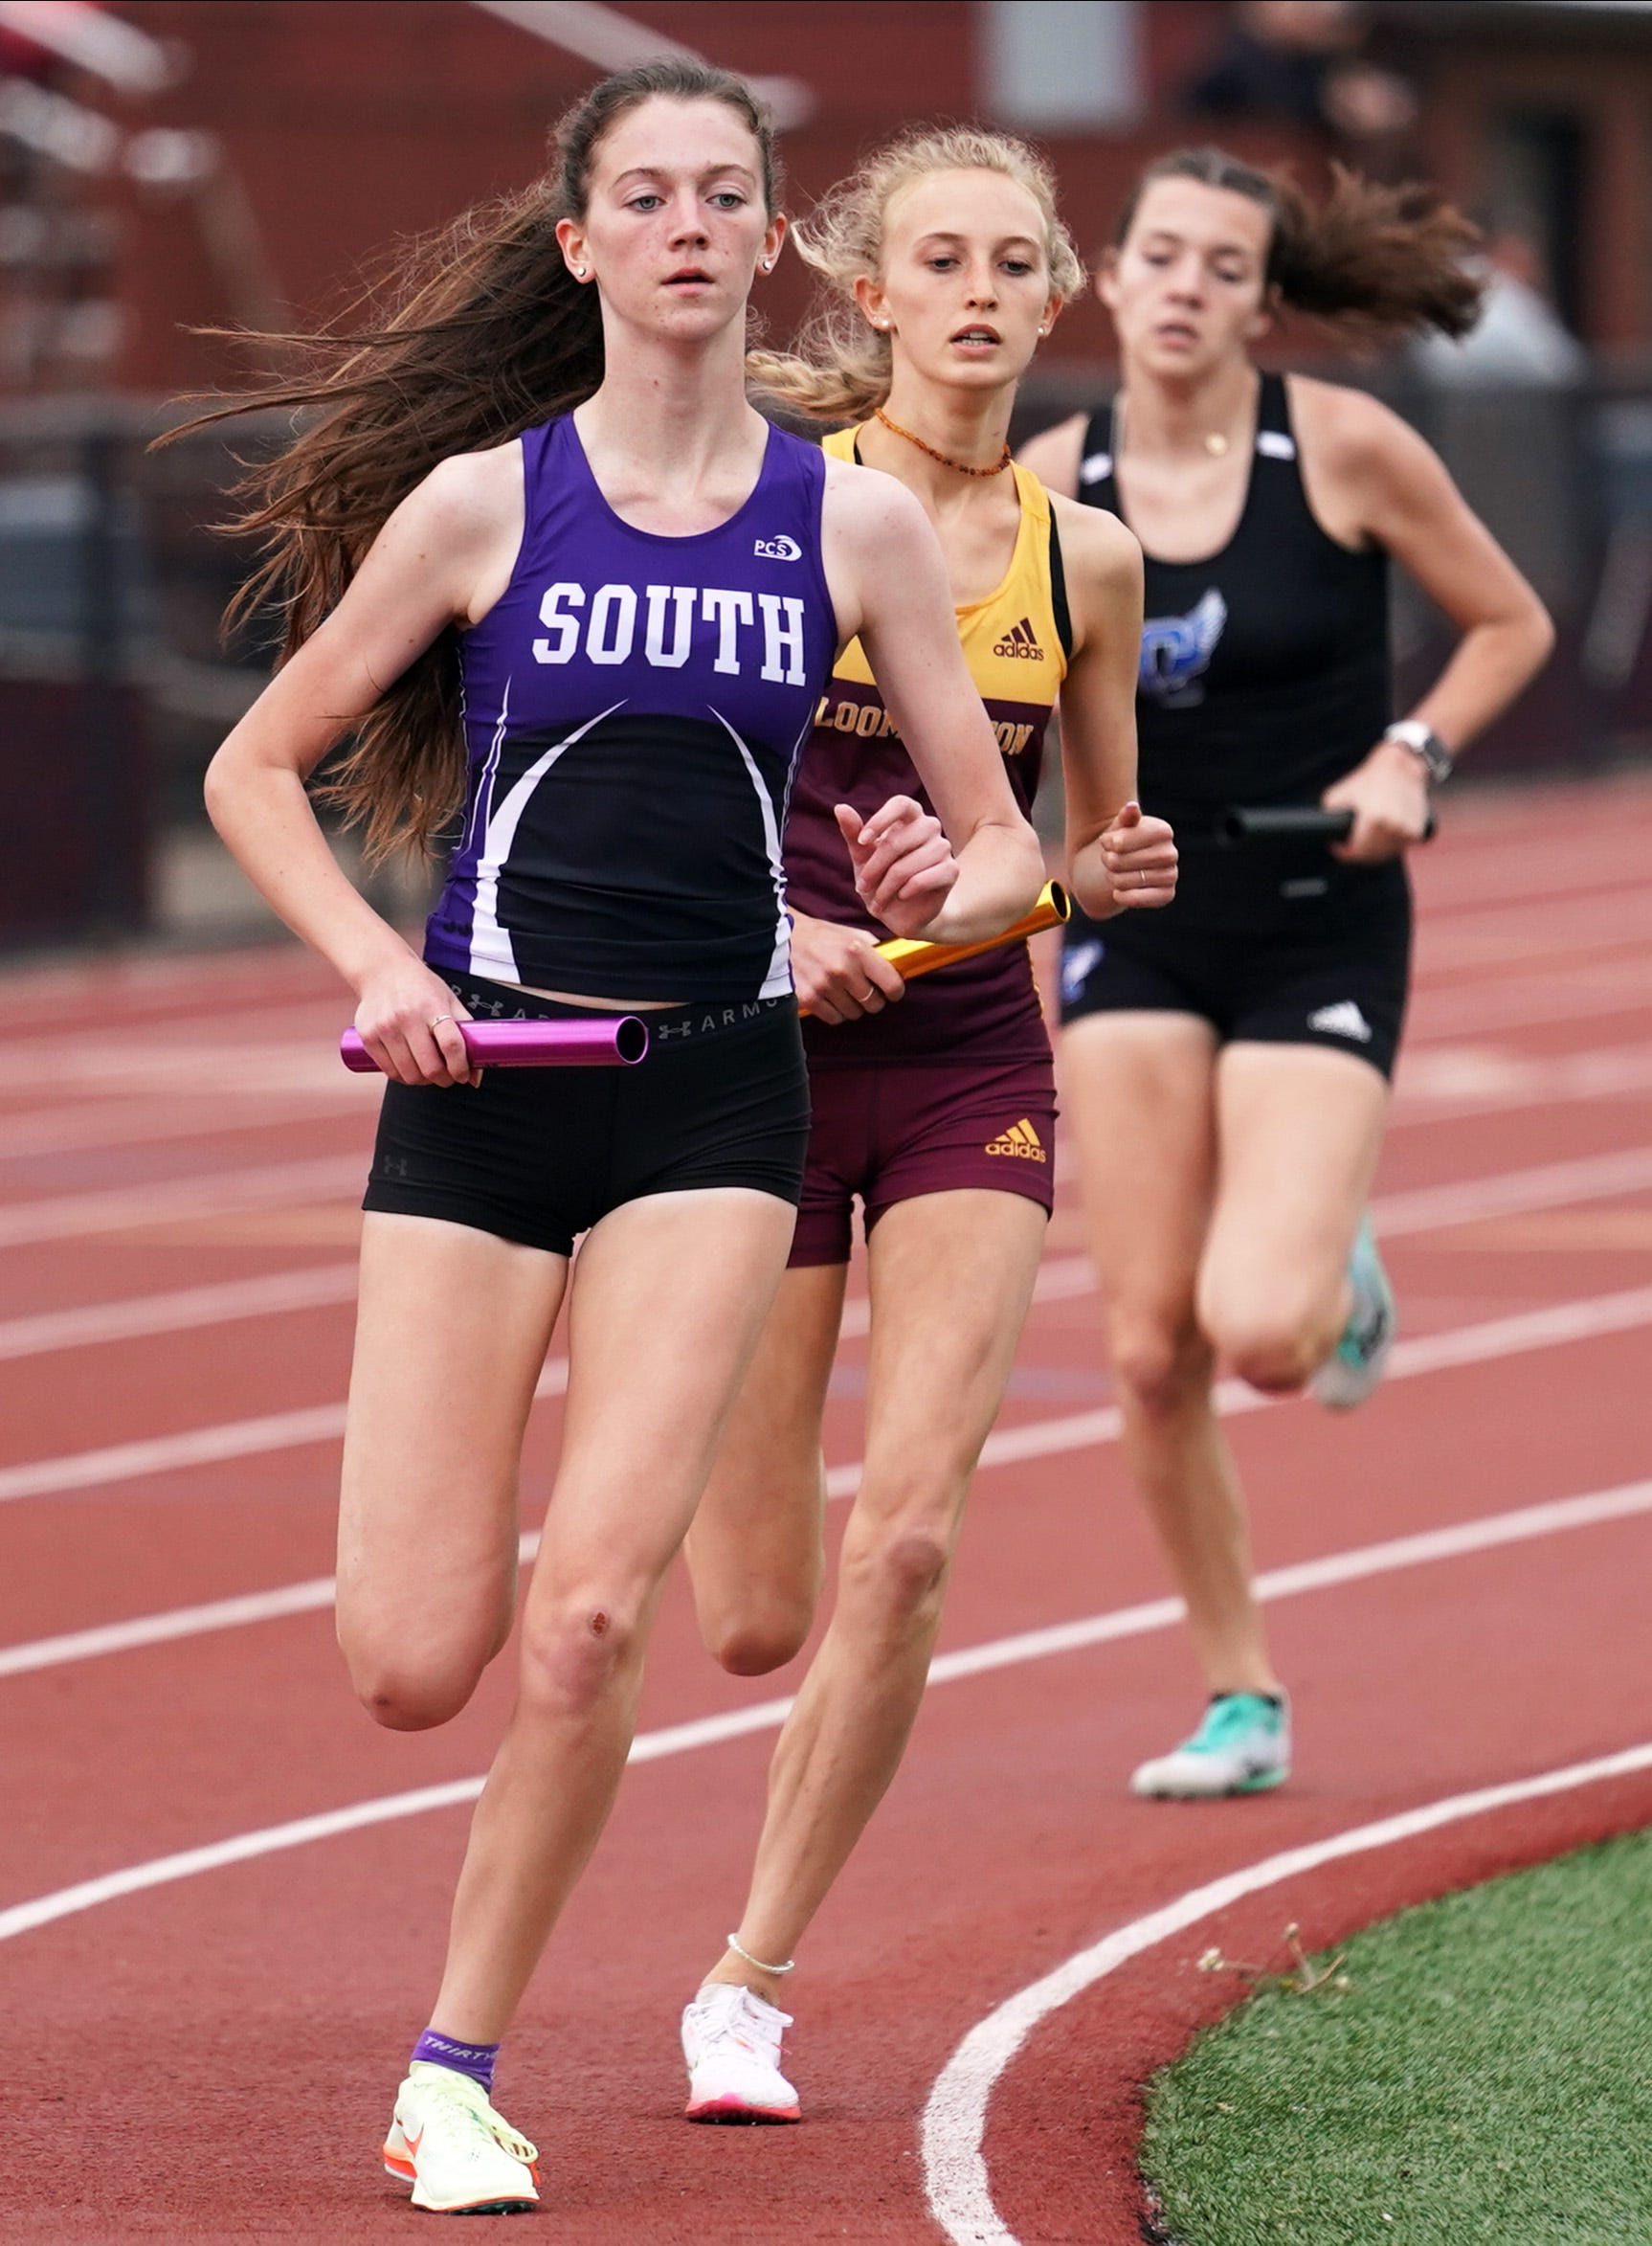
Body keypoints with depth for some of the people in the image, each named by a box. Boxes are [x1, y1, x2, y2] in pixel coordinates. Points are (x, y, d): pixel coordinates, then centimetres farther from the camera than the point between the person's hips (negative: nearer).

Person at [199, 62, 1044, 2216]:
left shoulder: (854, 521, 5)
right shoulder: (485, 498, 2)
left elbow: (1004, 842, 9)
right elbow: (256, 768, 9)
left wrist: (951, 890, -14)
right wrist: (374, 962, -6)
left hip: (713, 1102, 0)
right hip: (484, 1083, 0)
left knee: (589, 1618, -16)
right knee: (413, 1669, -5)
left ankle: (458, 2073, 0)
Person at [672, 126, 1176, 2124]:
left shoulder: (1085, 559, 4)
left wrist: (1121, 870, -7)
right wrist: (764, 929, -21)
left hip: (974, 1076, 2)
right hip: (764, 1062, -2)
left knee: (907, 1537, -16)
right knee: (756, 1622, 0)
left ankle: (747, 1984, -2)